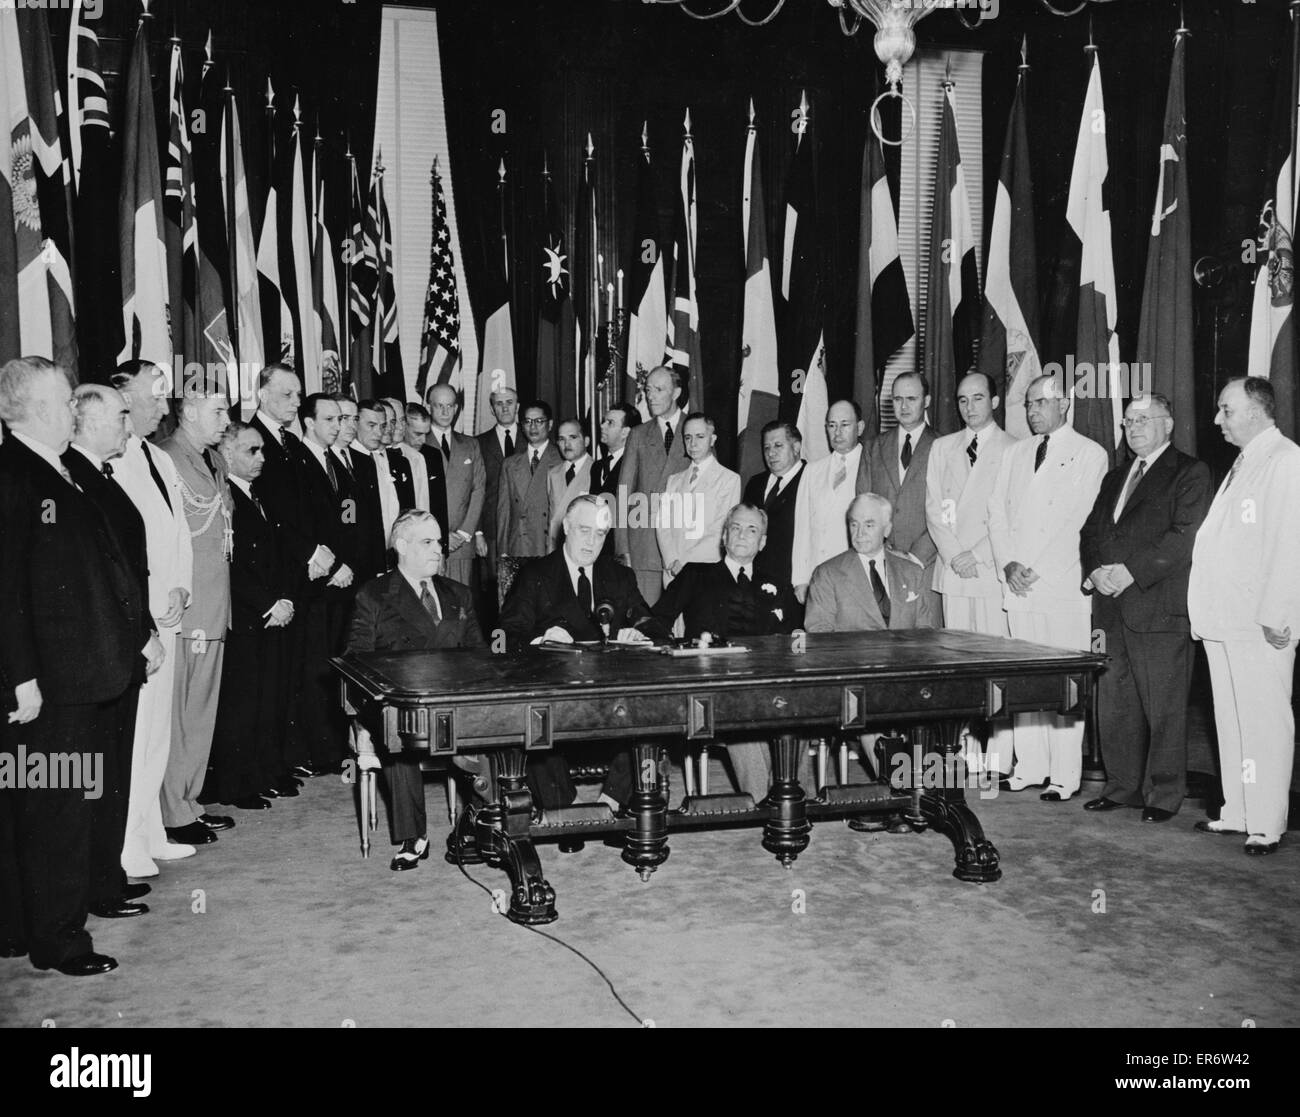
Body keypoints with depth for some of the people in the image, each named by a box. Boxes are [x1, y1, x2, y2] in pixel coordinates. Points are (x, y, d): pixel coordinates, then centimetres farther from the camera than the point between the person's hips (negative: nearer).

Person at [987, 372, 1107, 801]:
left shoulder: (1089, 455, 2)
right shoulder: (1014, 453, 18)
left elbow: (1078, 521, -6)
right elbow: (997, 511, 13)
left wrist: (1035, 570, -9)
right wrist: (1007, 564, -2)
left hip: (1062, 584, -5)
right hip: (1018, 585, 5)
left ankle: (1065, 776, 0)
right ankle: (1029, 766, 13)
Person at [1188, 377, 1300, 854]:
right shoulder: (1242, 463, 19)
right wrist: (1207, 612, 14)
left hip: (1260, 624, -9)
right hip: (1224, 620, 9)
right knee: (1231, 722, 14)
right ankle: (1237, 813, 23)